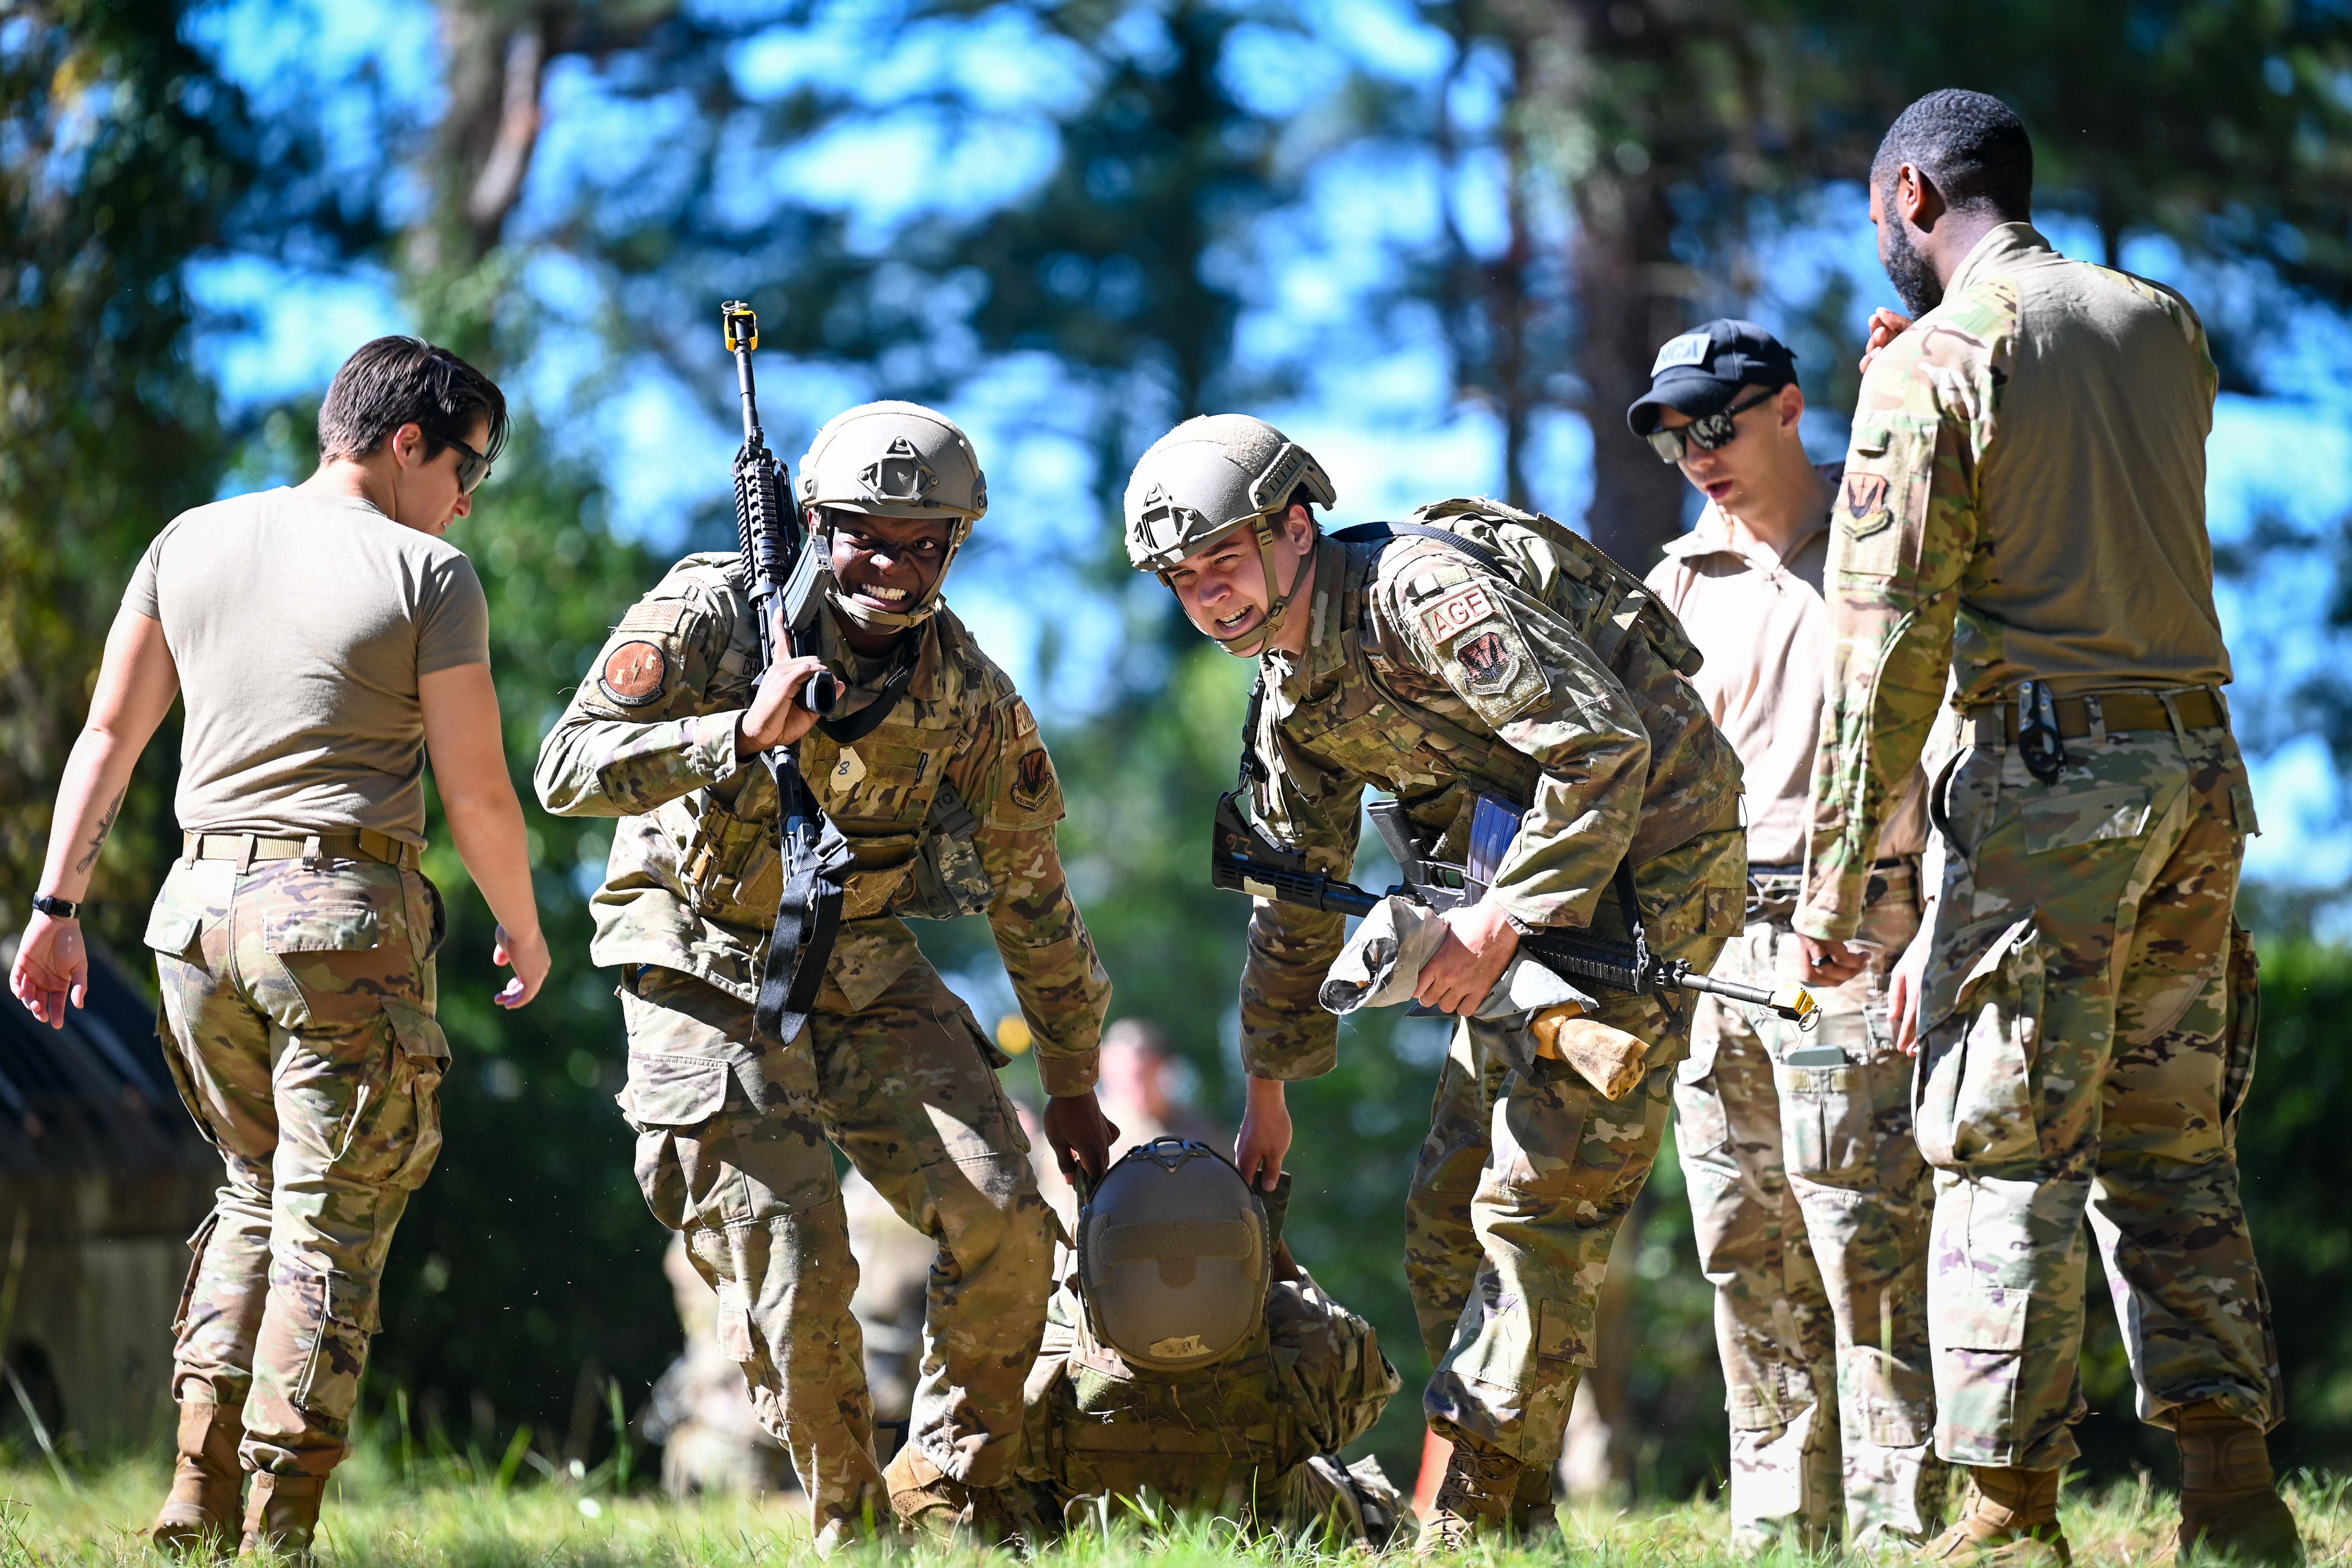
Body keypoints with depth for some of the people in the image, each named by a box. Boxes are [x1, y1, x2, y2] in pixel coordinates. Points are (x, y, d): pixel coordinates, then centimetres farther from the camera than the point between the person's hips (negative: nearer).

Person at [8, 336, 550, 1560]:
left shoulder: (191, 542, 11)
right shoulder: (428, 573, -4)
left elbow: (109, 734, 9)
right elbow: (477, 791, -4)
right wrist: (523, 931, 11)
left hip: (201, 909, 5)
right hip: (346, 911, -5)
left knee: (257, 1189, 20)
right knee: (333, 1222, 1)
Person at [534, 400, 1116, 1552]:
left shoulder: (971, 696, -3)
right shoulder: (711, 615, -14)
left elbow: (1033, 901, 8)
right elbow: (568, 769, -23)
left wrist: (1072, 1087, 14)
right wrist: (744, 732, -35)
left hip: (867, 974, 4)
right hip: (709, 982, -4)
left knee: (1002, 1221, -9)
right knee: (792, 1266, -13)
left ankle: (950, 1500, 9)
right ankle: (851, 1528, 6)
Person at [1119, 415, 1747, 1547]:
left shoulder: (1420, 591, -21)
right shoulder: (1293, 691, 8)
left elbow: (1604, 747, -26)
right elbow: (1298, 895, 20)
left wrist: (1501, 923, -24)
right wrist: (1267, 1090, 23)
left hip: (1643, 853, -10)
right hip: (1525, 889, 10)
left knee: (1538, 1208, -14)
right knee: (1448, 1213, 8)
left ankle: (1469, 1525, -13)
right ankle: (1506, 1517, 15)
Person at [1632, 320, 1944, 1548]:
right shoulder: (1681, 584, 18)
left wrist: (1932, 943, -12)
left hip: (1848, 940, -6)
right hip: (1707, 952, 6)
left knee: (1868, 1259, -11)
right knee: (1750, 1270, 7)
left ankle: (1898, 1530, -10)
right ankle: (1775, 1538, 11)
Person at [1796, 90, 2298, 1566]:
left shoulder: (1934, 365, -6)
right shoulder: (2165, 324, 13)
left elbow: (1889, 642, -10)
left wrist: (1836, 880, -7)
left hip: (2051, 771, -6)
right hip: (2201, 772, 6)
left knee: (2006, 1159, -2)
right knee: (2174, 1149, 13)